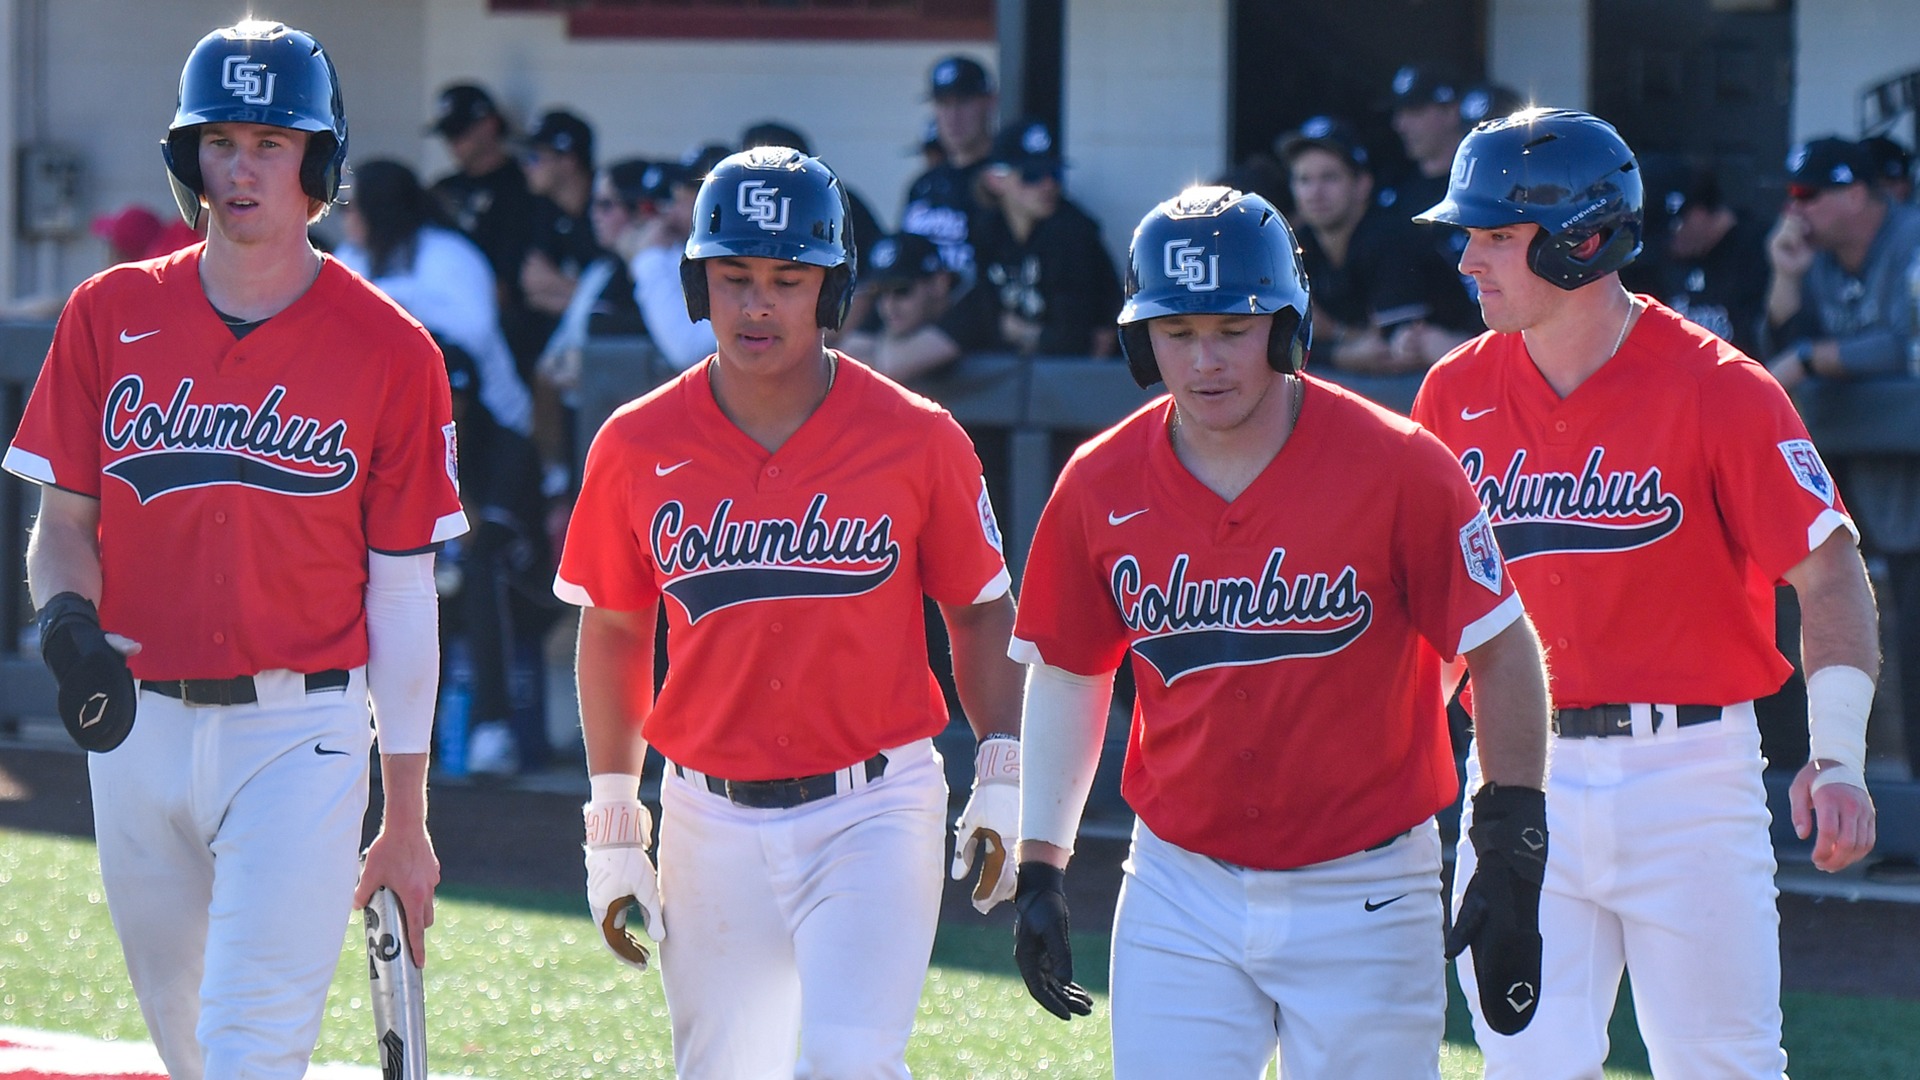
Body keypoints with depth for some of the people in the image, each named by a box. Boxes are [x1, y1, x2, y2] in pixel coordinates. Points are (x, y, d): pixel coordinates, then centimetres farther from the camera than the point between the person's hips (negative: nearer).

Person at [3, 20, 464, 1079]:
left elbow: (403, 594, -1)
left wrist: (406, 823, -1)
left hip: (300, 735, -4)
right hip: (140, 725, 4)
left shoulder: (388, 350, -2)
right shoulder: (111, 315, 5)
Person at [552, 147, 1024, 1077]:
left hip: (872, 812, -3)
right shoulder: (638, 447, 0)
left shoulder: (915, 440, -5)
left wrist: (1003, 780, -5)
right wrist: (613, 825, 9)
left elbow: (981, 613, 5)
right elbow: (613, 628, 11)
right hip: (713, 822, 3)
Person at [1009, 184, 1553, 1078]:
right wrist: (1040, 870, 9)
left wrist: (1512, 863, -8)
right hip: (1181, 900, 3)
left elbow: (1503, 655, -4)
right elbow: (1066, 676, 12)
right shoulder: (1101, 488, -1)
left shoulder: (1395, 468, -11)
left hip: (1362, 903, -2)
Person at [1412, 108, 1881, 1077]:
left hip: (1687, 776, -4)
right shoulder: (1456, 396, 5)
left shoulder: (1715, 389, -8)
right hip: (1518, 779, 4)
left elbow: (1828, 570, -9)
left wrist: (1837, 758, -21)